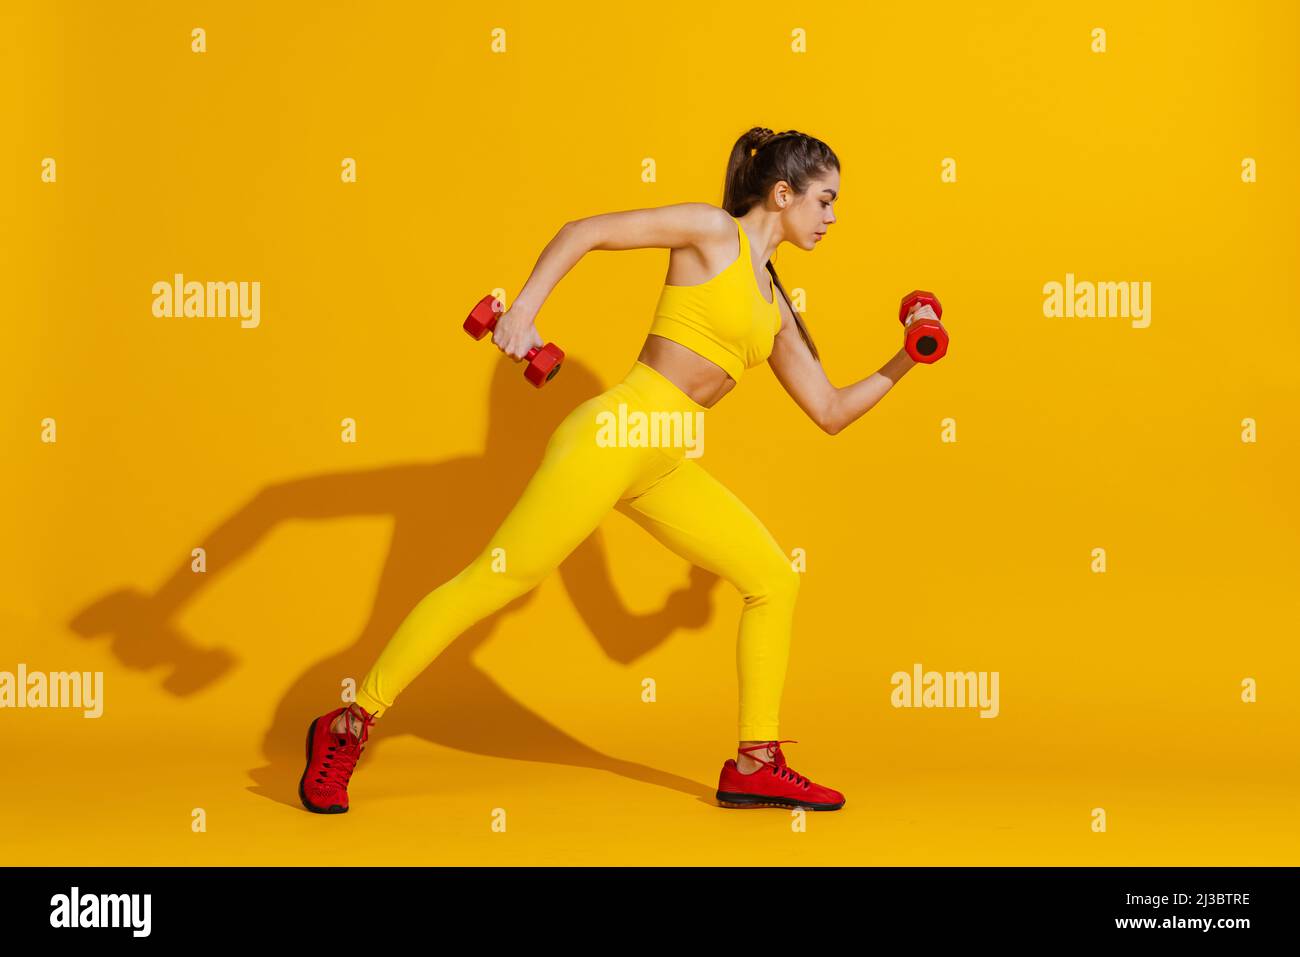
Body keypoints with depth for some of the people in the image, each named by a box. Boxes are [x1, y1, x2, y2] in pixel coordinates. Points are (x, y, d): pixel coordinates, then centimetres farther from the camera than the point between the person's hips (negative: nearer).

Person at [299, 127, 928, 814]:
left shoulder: (773, 306, 20)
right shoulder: (712, 231, -2)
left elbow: (830, 411, 23)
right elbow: (582, 232, -10)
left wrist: (900, 366, 14)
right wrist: (523, 311, -22)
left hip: (665, 466, 9)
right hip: (611, 440, -9)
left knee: (773, 580, 5)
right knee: (496, 580, -9)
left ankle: (754, 766, 12)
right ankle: (349, 727, -1)